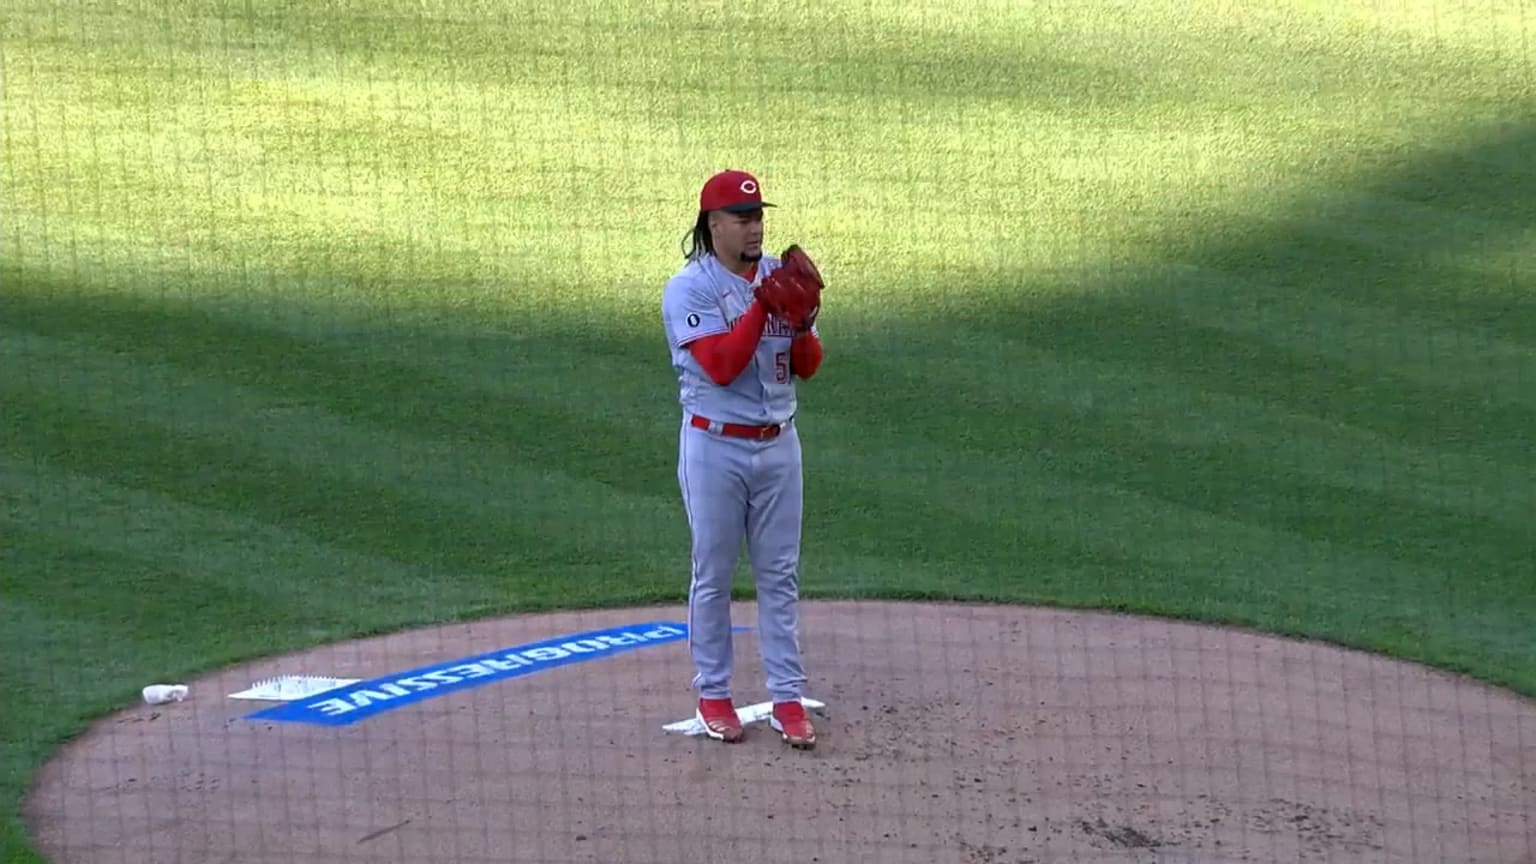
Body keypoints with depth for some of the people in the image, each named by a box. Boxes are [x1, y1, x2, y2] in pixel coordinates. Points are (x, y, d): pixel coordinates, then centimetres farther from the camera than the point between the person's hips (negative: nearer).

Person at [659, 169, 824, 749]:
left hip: (778, 444, 5)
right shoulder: (689, 288, -11)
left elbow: (808, 366, 4)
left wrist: (802, 320, -15)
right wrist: (764, 305, -24)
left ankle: (787, 698, 9)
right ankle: (712, 695, 14)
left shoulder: (778, 277, 6)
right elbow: (721, 366, -22)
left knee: (780, 575, 6)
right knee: (713, 575, 4)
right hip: (715, 445, -5)